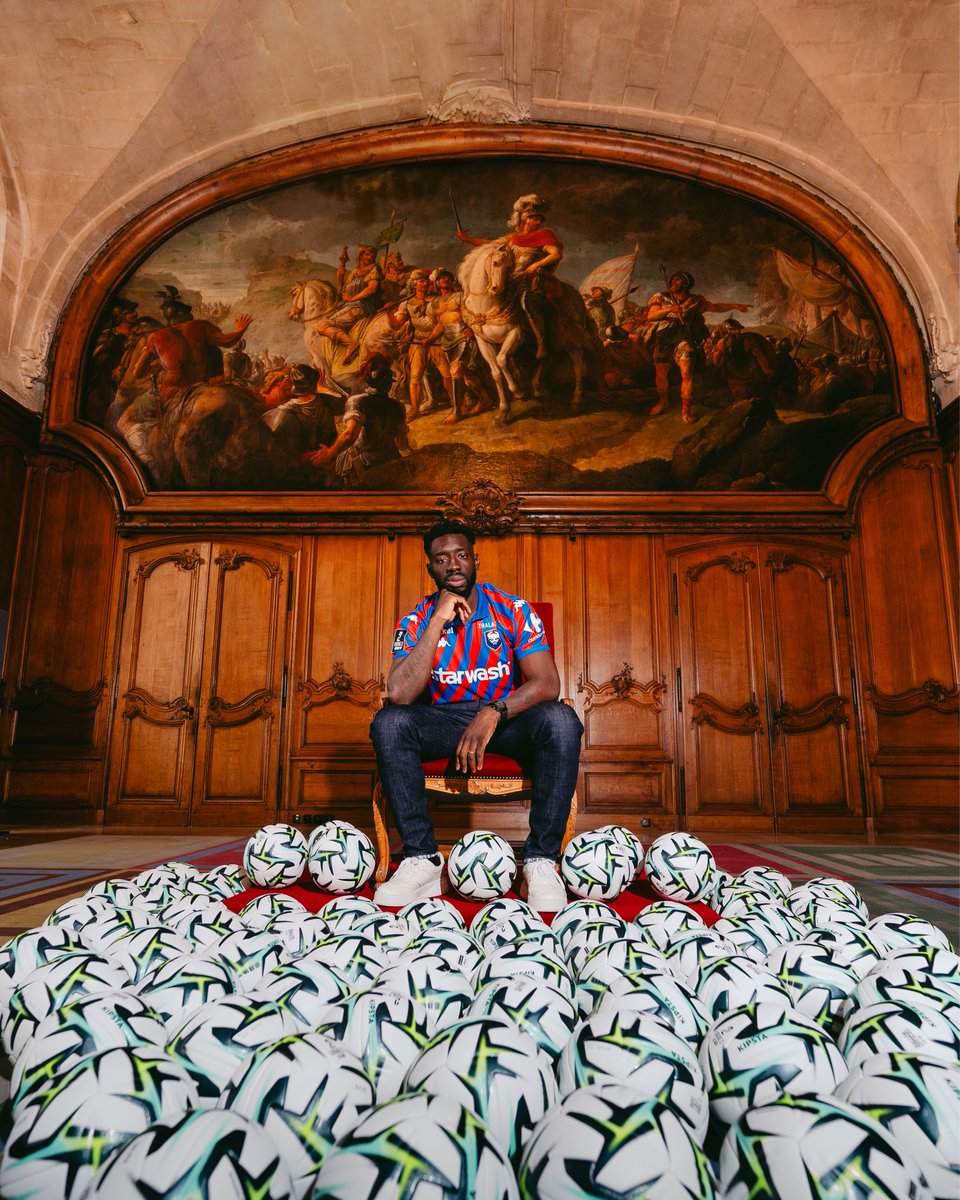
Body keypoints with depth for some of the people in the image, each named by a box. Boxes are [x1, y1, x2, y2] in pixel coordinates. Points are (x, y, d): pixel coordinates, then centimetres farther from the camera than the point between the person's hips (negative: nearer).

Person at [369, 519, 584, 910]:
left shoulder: (512, 611, -5)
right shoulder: (416, 622, -3)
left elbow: (547, 683, -15)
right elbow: (399, 694, -21)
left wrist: (494, 712, -33)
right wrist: (439, 620, -23)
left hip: (508, 717, -1)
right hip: (443, 720, 1)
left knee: (561, 721, -31)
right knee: (389, 722, -28)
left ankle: (541, 860, -23)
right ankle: (422, 858, -22)